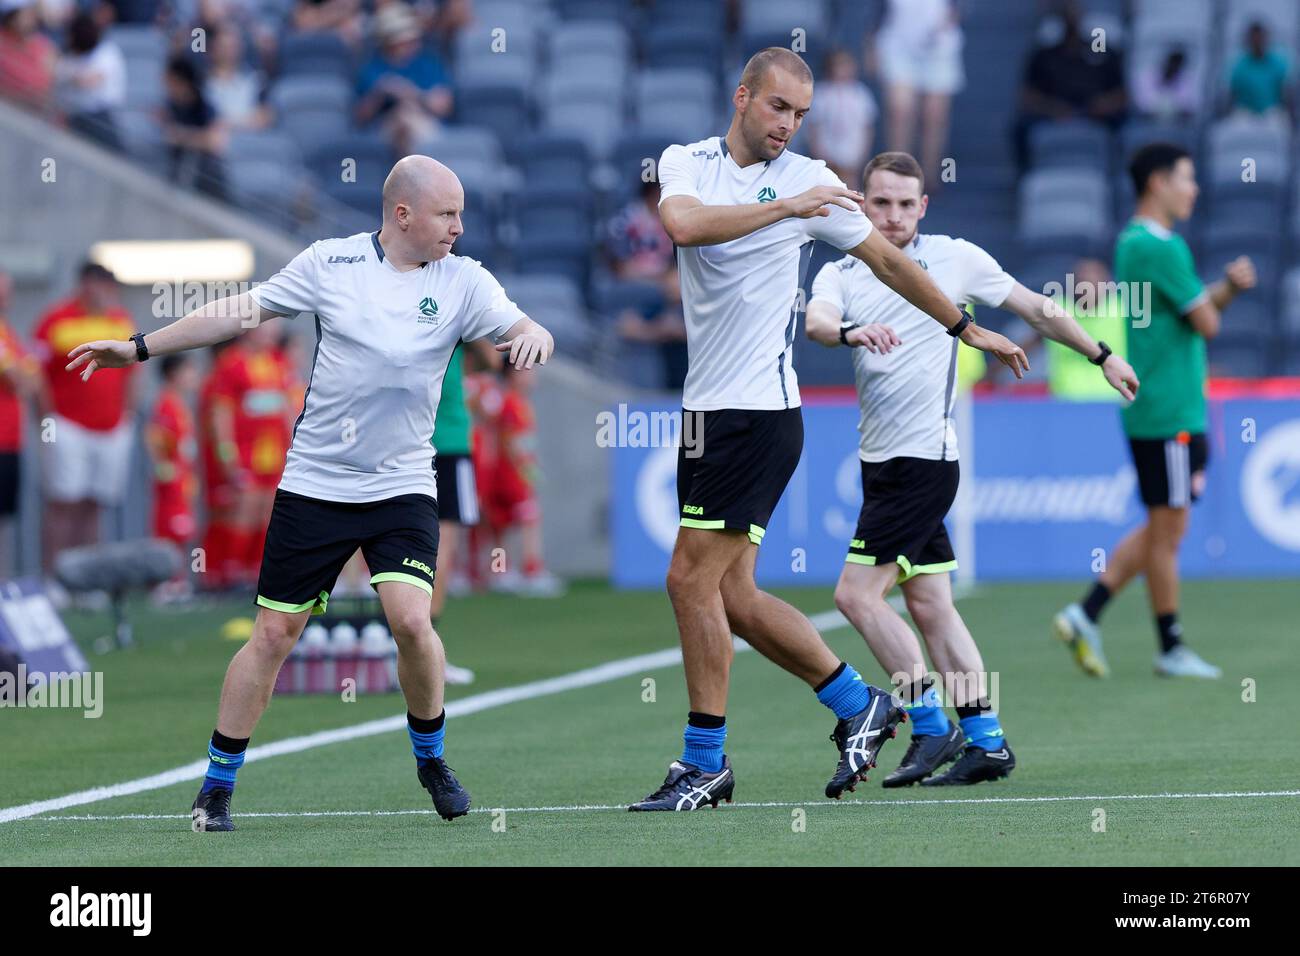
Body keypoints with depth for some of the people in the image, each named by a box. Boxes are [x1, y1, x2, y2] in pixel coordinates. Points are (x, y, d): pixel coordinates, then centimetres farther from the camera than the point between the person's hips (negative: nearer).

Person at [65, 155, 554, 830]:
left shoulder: (463, 282, 0)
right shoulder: (330, 263, -2)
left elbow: (526, 329, -5)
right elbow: (240, 313, 6)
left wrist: (533, 336, -30)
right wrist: (140, 347, 9)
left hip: (402, 488, 0)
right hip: (313, 487, 0)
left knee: (410, 620, -18)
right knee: (274, 632, 0)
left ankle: (430, 758, 7)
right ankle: (216, 786, 13)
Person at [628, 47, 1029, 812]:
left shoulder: (809, 179, -1)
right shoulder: (686, 162, 5)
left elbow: (888, 259, 13)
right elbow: (683, 224, -19)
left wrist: (967, 329, 20)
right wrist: (785, 207, -22)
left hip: (760, 411, -5)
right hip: (708, 408, 5)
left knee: (693, 581, -8)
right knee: (732, 596, 6)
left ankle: (705, 764, 3)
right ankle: (859, 705, 21)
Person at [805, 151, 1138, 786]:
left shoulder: (956, 259, -1)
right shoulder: (840, 274, 8)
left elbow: (1037, 309, 10)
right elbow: (816, 321, -15)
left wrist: (1101, 356, 17)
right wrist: (850, 331, -37)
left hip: (925, 458, -6)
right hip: (881, 464, 6)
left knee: (857, 594, -13)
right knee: (929, 605, 7)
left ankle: (933, 727, -4)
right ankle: (985, 741, 12)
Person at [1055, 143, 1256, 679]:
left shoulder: (1133, 243, 16)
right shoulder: (1160, 248, -16)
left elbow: (1199, 308, 20)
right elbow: (1205, 323, -15)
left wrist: (1230, 286, 2)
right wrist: (1213, 302, 7)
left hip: (1150, 409, 10)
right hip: (1169, 413, -10)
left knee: (1160, 530, 14)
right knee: (1167, 530, -1)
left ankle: (1086, 615, 9)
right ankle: (1171, 650, 6)